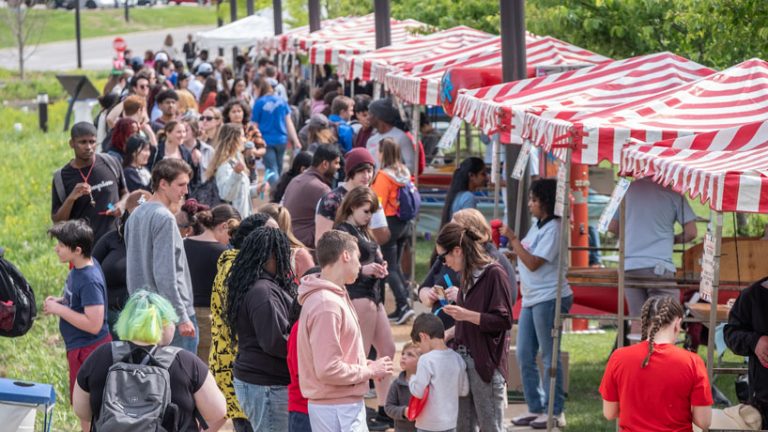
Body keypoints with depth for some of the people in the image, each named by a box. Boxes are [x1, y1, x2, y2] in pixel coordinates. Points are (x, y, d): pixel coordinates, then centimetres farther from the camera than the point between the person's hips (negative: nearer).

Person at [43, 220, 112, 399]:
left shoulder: (90, 280, -27)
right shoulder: (80, 267, 1)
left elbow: (94, 325, -30)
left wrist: (59, 310, -23)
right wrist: (59, 301, 0)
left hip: (88, 350, -10)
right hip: (80, 347, 10)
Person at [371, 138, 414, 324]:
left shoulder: (383, 176, -15)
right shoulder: (405, 173, 6)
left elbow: (379, 205, -15)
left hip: (390, 223, -7)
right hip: (405, 224, 7)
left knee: (390, 268, -3)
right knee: (396, 265, 16)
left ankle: (404, 306, -14)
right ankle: (401, 308, 15)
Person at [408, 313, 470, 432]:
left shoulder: (426, 360, -18)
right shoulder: (457, 358, 1)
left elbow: (418, 391, -17)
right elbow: (464, 390, 6)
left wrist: (412, 379, 2)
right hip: (450, 422, 6)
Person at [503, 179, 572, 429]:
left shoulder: (553, 229, -14)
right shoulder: (537, 226, 14)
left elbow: (533, 263, -18)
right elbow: (525, 256, 19)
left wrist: (512, 238, -13)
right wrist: (511, 245, 5)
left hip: (549, 298, -10)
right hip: (531, 298, 10)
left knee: (549, 357, -4)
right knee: (525, 356, 11)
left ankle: (554, 412, 2)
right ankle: (536, 408, 19)